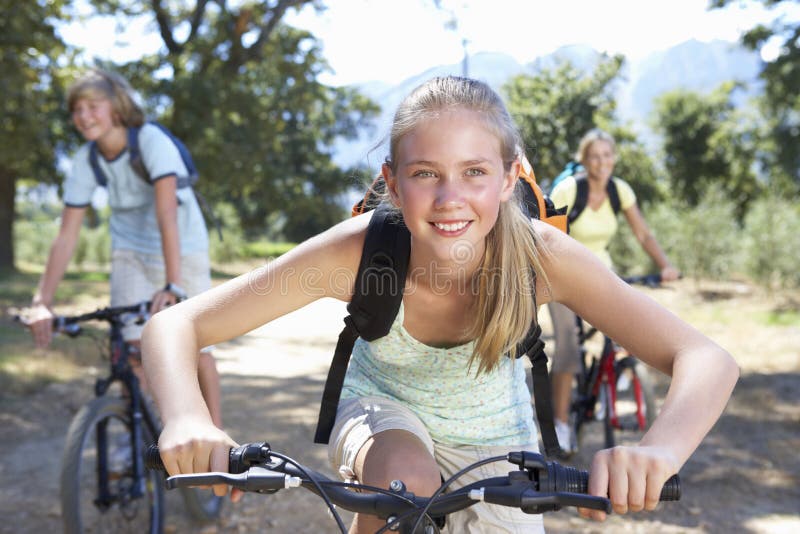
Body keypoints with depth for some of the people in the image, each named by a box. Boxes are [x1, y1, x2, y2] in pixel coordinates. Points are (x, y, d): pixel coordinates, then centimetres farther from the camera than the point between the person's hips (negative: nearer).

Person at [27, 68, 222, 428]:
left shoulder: (152, 141, -26)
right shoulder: (85, 160, -12)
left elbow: (166, 213, -37)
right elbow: (67, 236, -12)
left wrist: (172, 286, -46)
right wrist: (41, 300, -20)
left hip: (183, 250, -3)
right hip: (130, 253, 4)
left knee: (197, 350, -1)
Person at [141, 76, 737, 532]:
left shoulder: (539, 254, -32)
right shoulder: (358, 251, -32)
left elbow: (708, 360, -36)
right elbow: (173, 326, -32)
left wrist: (658, 451, -58)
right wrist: (187, 419, -54)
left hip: (494, 438, 2)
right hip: (383, 410, -2)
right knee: (407, 482, -34)